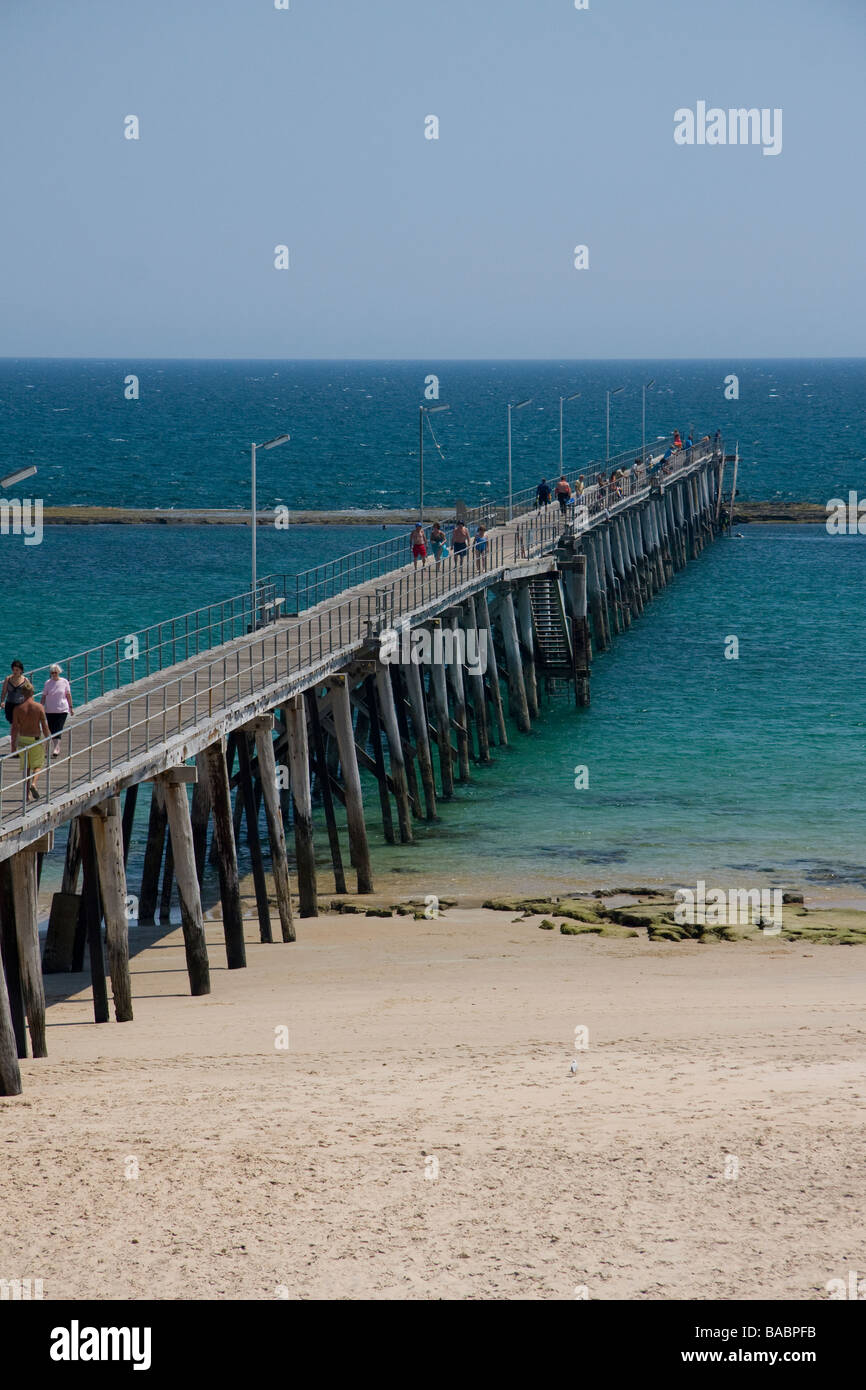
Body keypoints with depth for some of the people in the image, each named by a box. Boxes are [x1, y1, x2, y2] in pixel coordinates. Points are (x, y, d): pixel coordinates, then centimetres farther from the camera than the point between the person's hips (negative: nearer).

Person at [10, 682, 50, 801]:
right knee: (38, 765, 14)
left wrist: (13, 744, 4)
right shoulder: (39, 707, -10)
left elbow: (15, 728, -4)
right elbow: (45, 726, -8)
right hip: (37, 740, -2)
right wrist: (48, 739, 4)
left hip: (23, 739, 2)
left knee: (26, 767, 13)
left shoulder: (18, 708, -7)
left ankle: (28, 794, 11)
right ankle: (33, 784, -14)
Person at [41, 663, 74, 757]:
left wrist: (71, 707, 8)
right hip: (50, 710, 2)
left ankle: (56, 749, -19)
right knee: (52, 730, 7)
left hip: (62, 710, -2)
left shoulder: (64, 682, -2)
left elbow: (68, 695, 5)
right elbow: (44, 696, 4)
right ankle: (56, 748, 21)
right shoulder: (48, 683, 0)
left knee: (58, 729, -13)